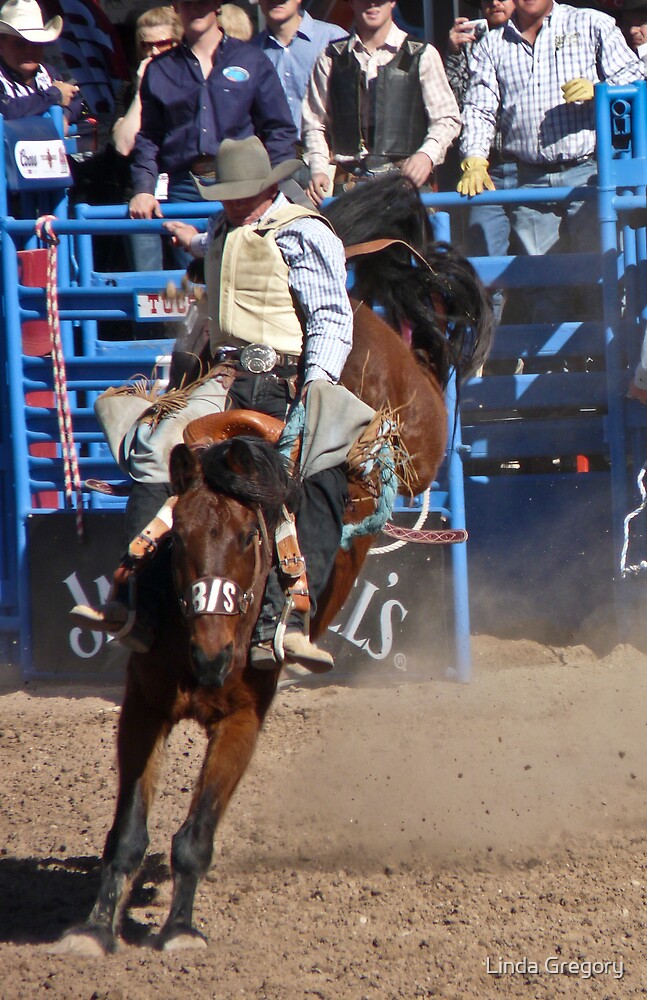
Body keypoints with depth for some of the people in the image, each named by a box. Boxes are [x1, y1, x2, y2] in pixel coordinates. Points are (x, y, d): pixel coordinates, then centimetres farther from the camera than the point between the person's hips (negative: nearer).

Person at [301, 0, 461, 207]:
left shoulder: (421, 56, 8)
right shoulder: (331, 60, 13)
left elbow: (447, 120, 6)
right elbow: (315, 124, 15)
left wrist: (427, 155, -12)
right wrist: (318, 170, -1)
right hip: (350, 182, 1)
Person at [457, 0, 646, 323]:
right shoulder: (492, 46, 14)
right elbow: (479, 108, 6)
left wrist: (598, 93, -15)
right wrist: (474, 162, -10)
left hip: (587, 174, -2)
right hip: (530, 183, 2)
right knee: (543, 287, 3)